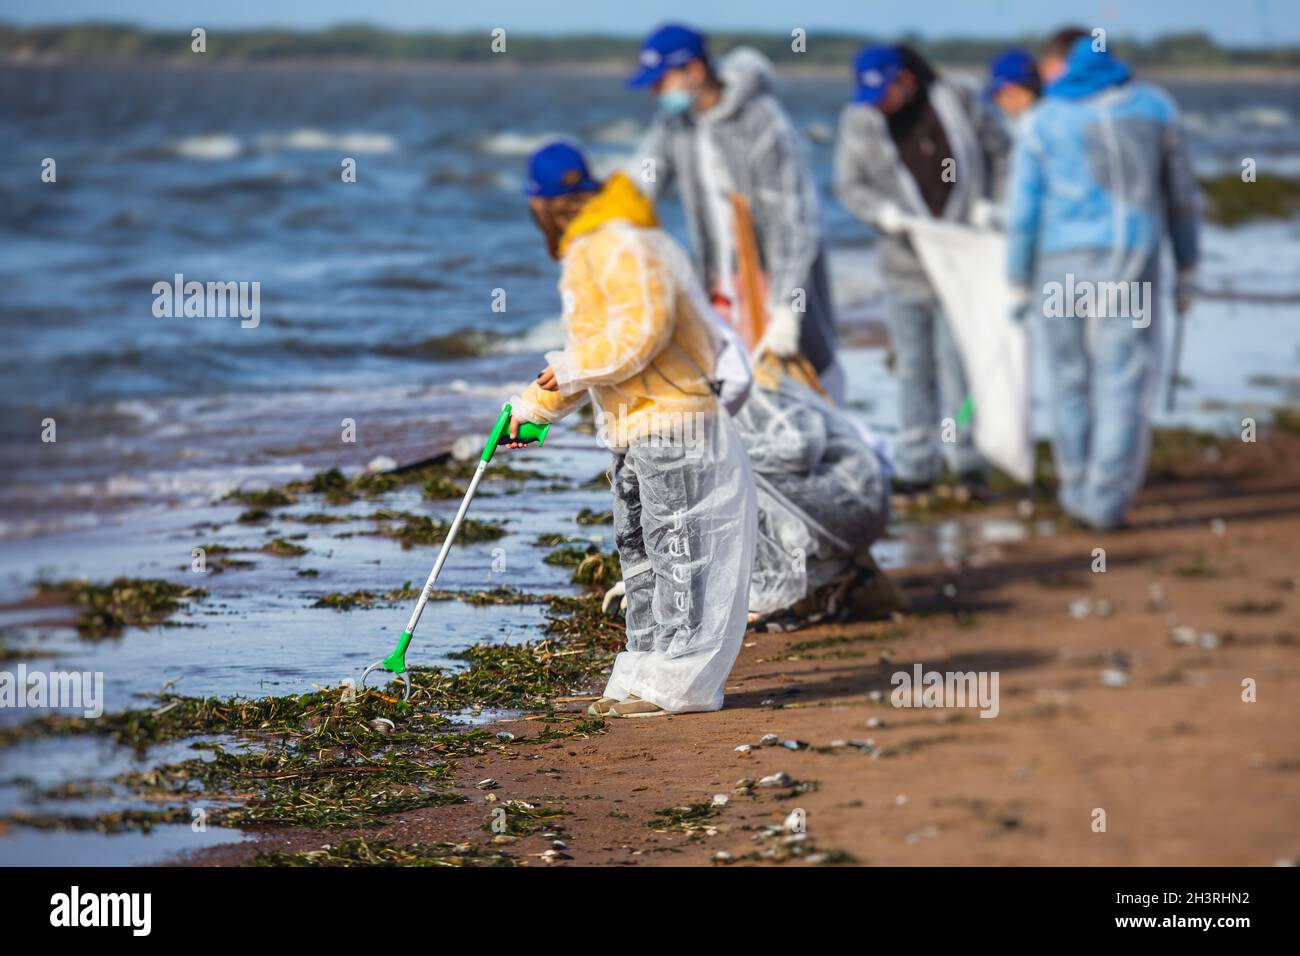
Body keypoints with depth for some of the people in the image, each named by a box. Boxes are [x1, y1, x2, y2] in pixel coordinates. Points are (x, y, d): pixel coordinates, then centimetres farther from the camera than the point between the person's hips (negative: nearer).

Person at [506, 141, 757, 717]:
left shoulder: (622, 244, -15)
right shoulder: (588, 254, 19)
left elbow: (644, 328, -26)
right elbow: (593, 351, 29)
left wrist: (571, 368, -17)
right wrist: (532, 407, 30)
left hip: (674, 420, -11)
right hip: (634, 432, 11)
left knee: (679, 551, -8)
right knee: (639, 550, 14)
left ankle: (678, 683, -7)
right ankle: (644, 679, 19)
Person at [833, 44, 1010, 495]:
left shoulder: (958, 103, -2)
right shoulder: (859, 120, 2)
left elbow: (1000, 155, 8)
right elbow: (849, 184, 4)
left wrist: (988, 204, -5)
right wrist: (885, 212, -14)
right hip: (905, 265, 2)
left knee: (956, 356, -6)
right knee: (913, 367, 5)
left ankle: (965, 459, 3)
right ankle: (916, 468, 11)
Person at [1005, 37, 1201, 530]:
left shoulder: (1041, 122, 2)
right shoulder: (1154, 107, 7)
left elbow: (1023, 211, -1)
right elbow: (1182, 195, 11)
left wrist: (1020, 286, 6)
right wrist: (1186, 268, 19)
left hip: (1060, 266, 0)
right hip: (1129, 264, 0)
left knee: (1070, 380, 14)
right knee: (1124, 383, 1)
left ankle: (1078, 489, 22)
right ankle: (1107, 499, -6)